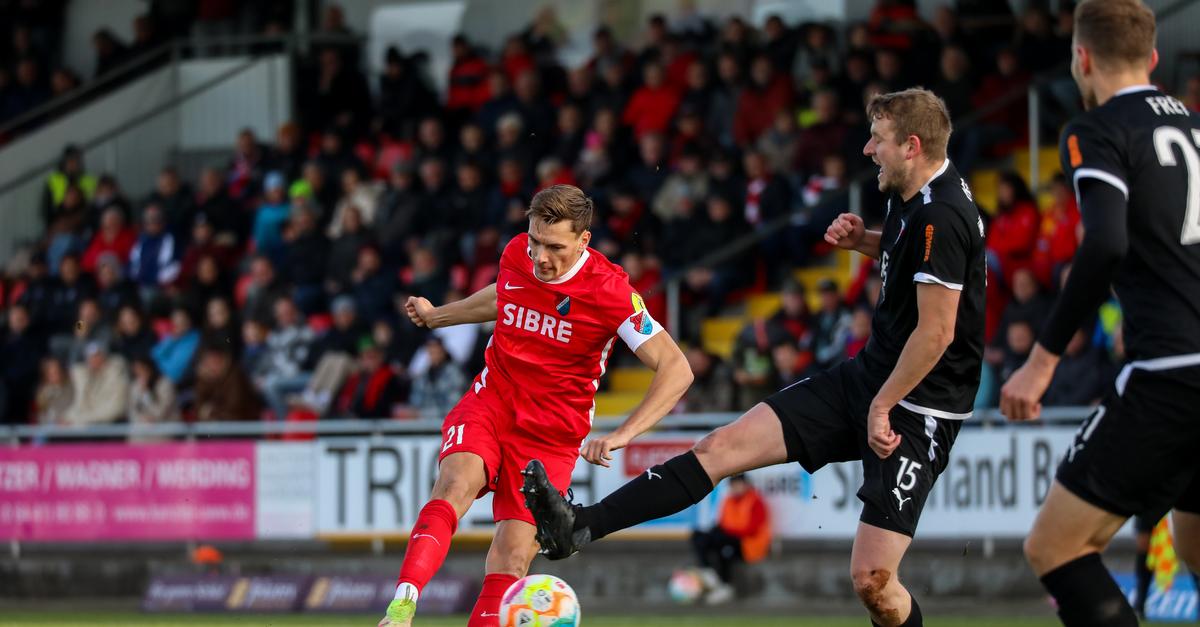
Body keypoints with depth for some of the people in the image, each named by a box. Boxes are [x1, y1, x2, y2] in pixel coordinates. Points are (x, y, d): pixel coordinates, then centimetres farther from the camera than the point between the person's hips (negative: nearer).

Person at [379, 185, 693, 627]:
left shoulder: (610, 292, -17)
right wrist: (437, 316, 35)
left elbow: (676, 369, -19)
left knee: (512, 561, -13)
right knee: (456, 484, -29)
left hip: (551, 433, -2)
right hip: (491, 404, 2)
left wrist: (622, 434, -31)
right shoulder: (516, 254, -3)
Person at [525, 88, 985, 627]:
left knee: (871, 580, -14)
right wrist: (863, 240, 8)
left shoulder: (942, 218, -22)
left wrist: (883, 406, -16)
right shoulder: (910, 199, 7)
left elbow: (936, 331, -24)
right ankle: (580, 527, 1)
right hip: (865, 377, 9)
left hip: (917, 411, -9)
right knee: (723, 446, 1)